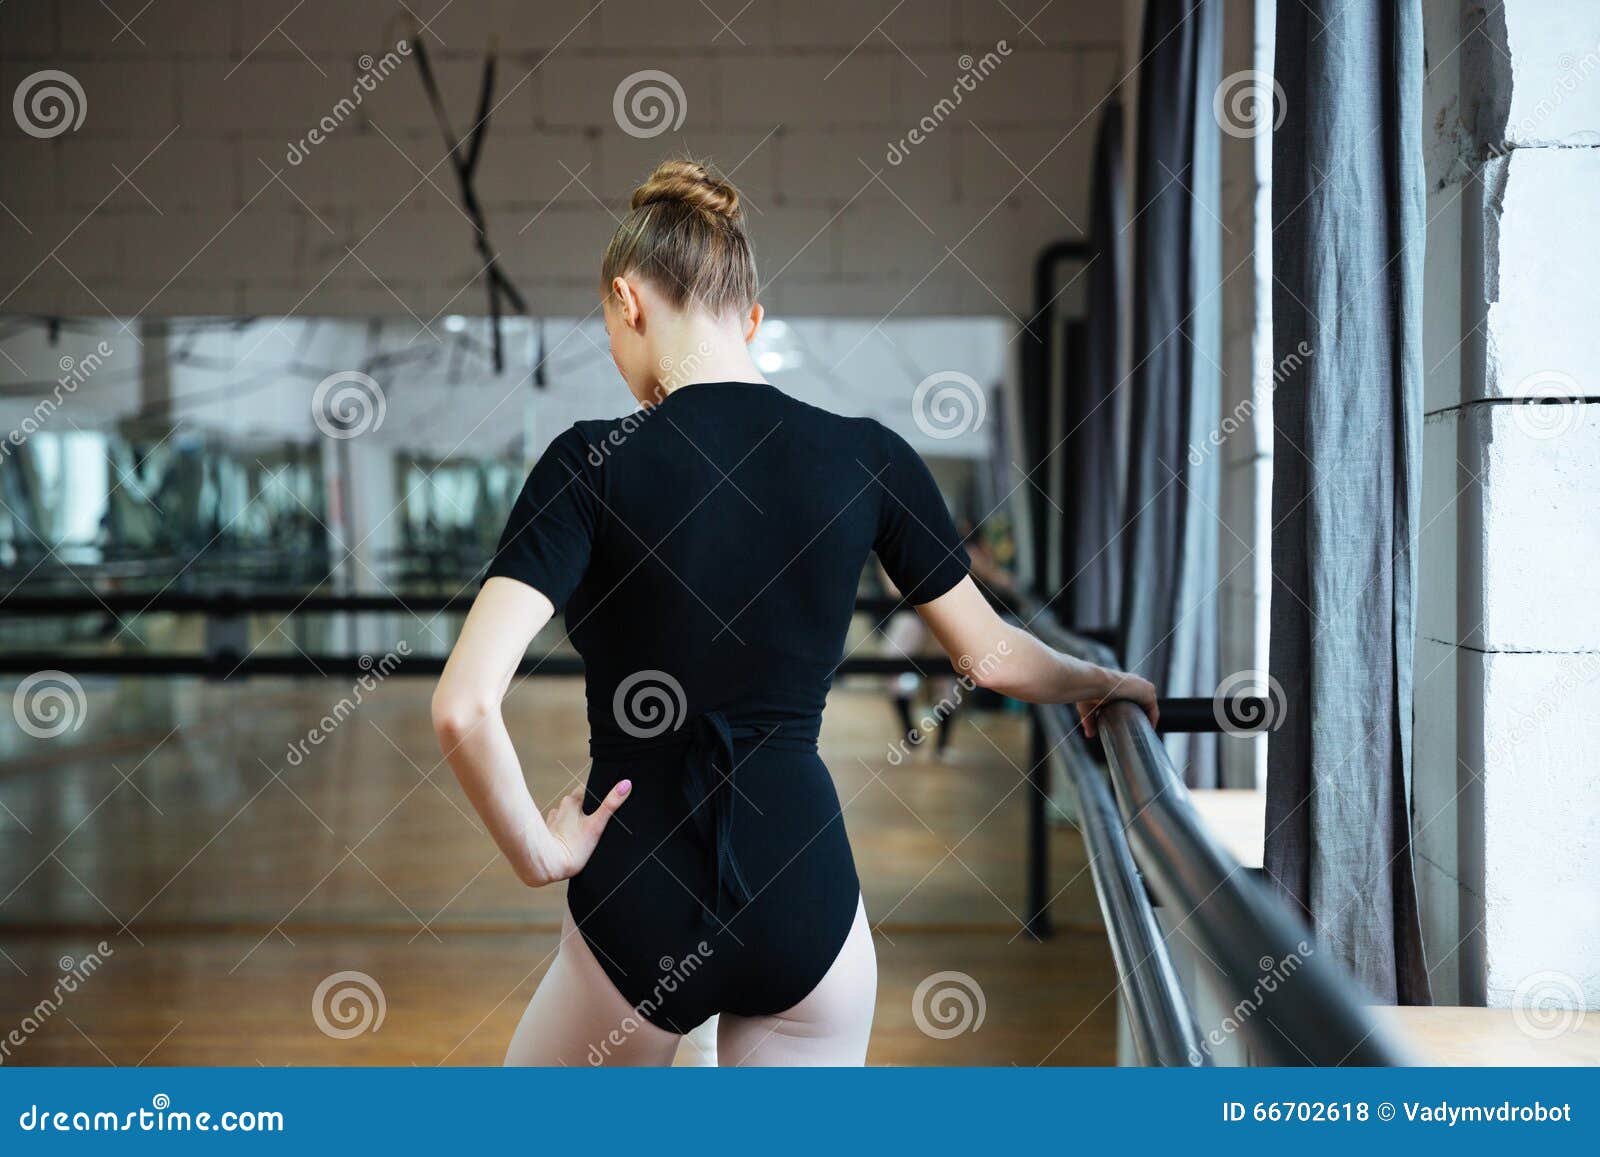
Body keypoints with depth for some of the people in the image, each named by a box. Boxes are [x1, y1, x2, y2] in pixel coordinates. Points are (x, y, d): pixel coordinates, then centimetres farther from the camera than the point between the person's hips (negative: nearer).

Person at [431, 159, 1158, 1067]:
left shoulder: (594, 464, -12)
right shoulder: (867, 459, -2)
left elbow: (465, 707, -23)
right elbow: (993, 656, 10)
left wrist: (540, 851, -8)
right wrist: (1102, 683, 30)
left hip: (641, 902, -2)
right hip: (803, 889, 3)